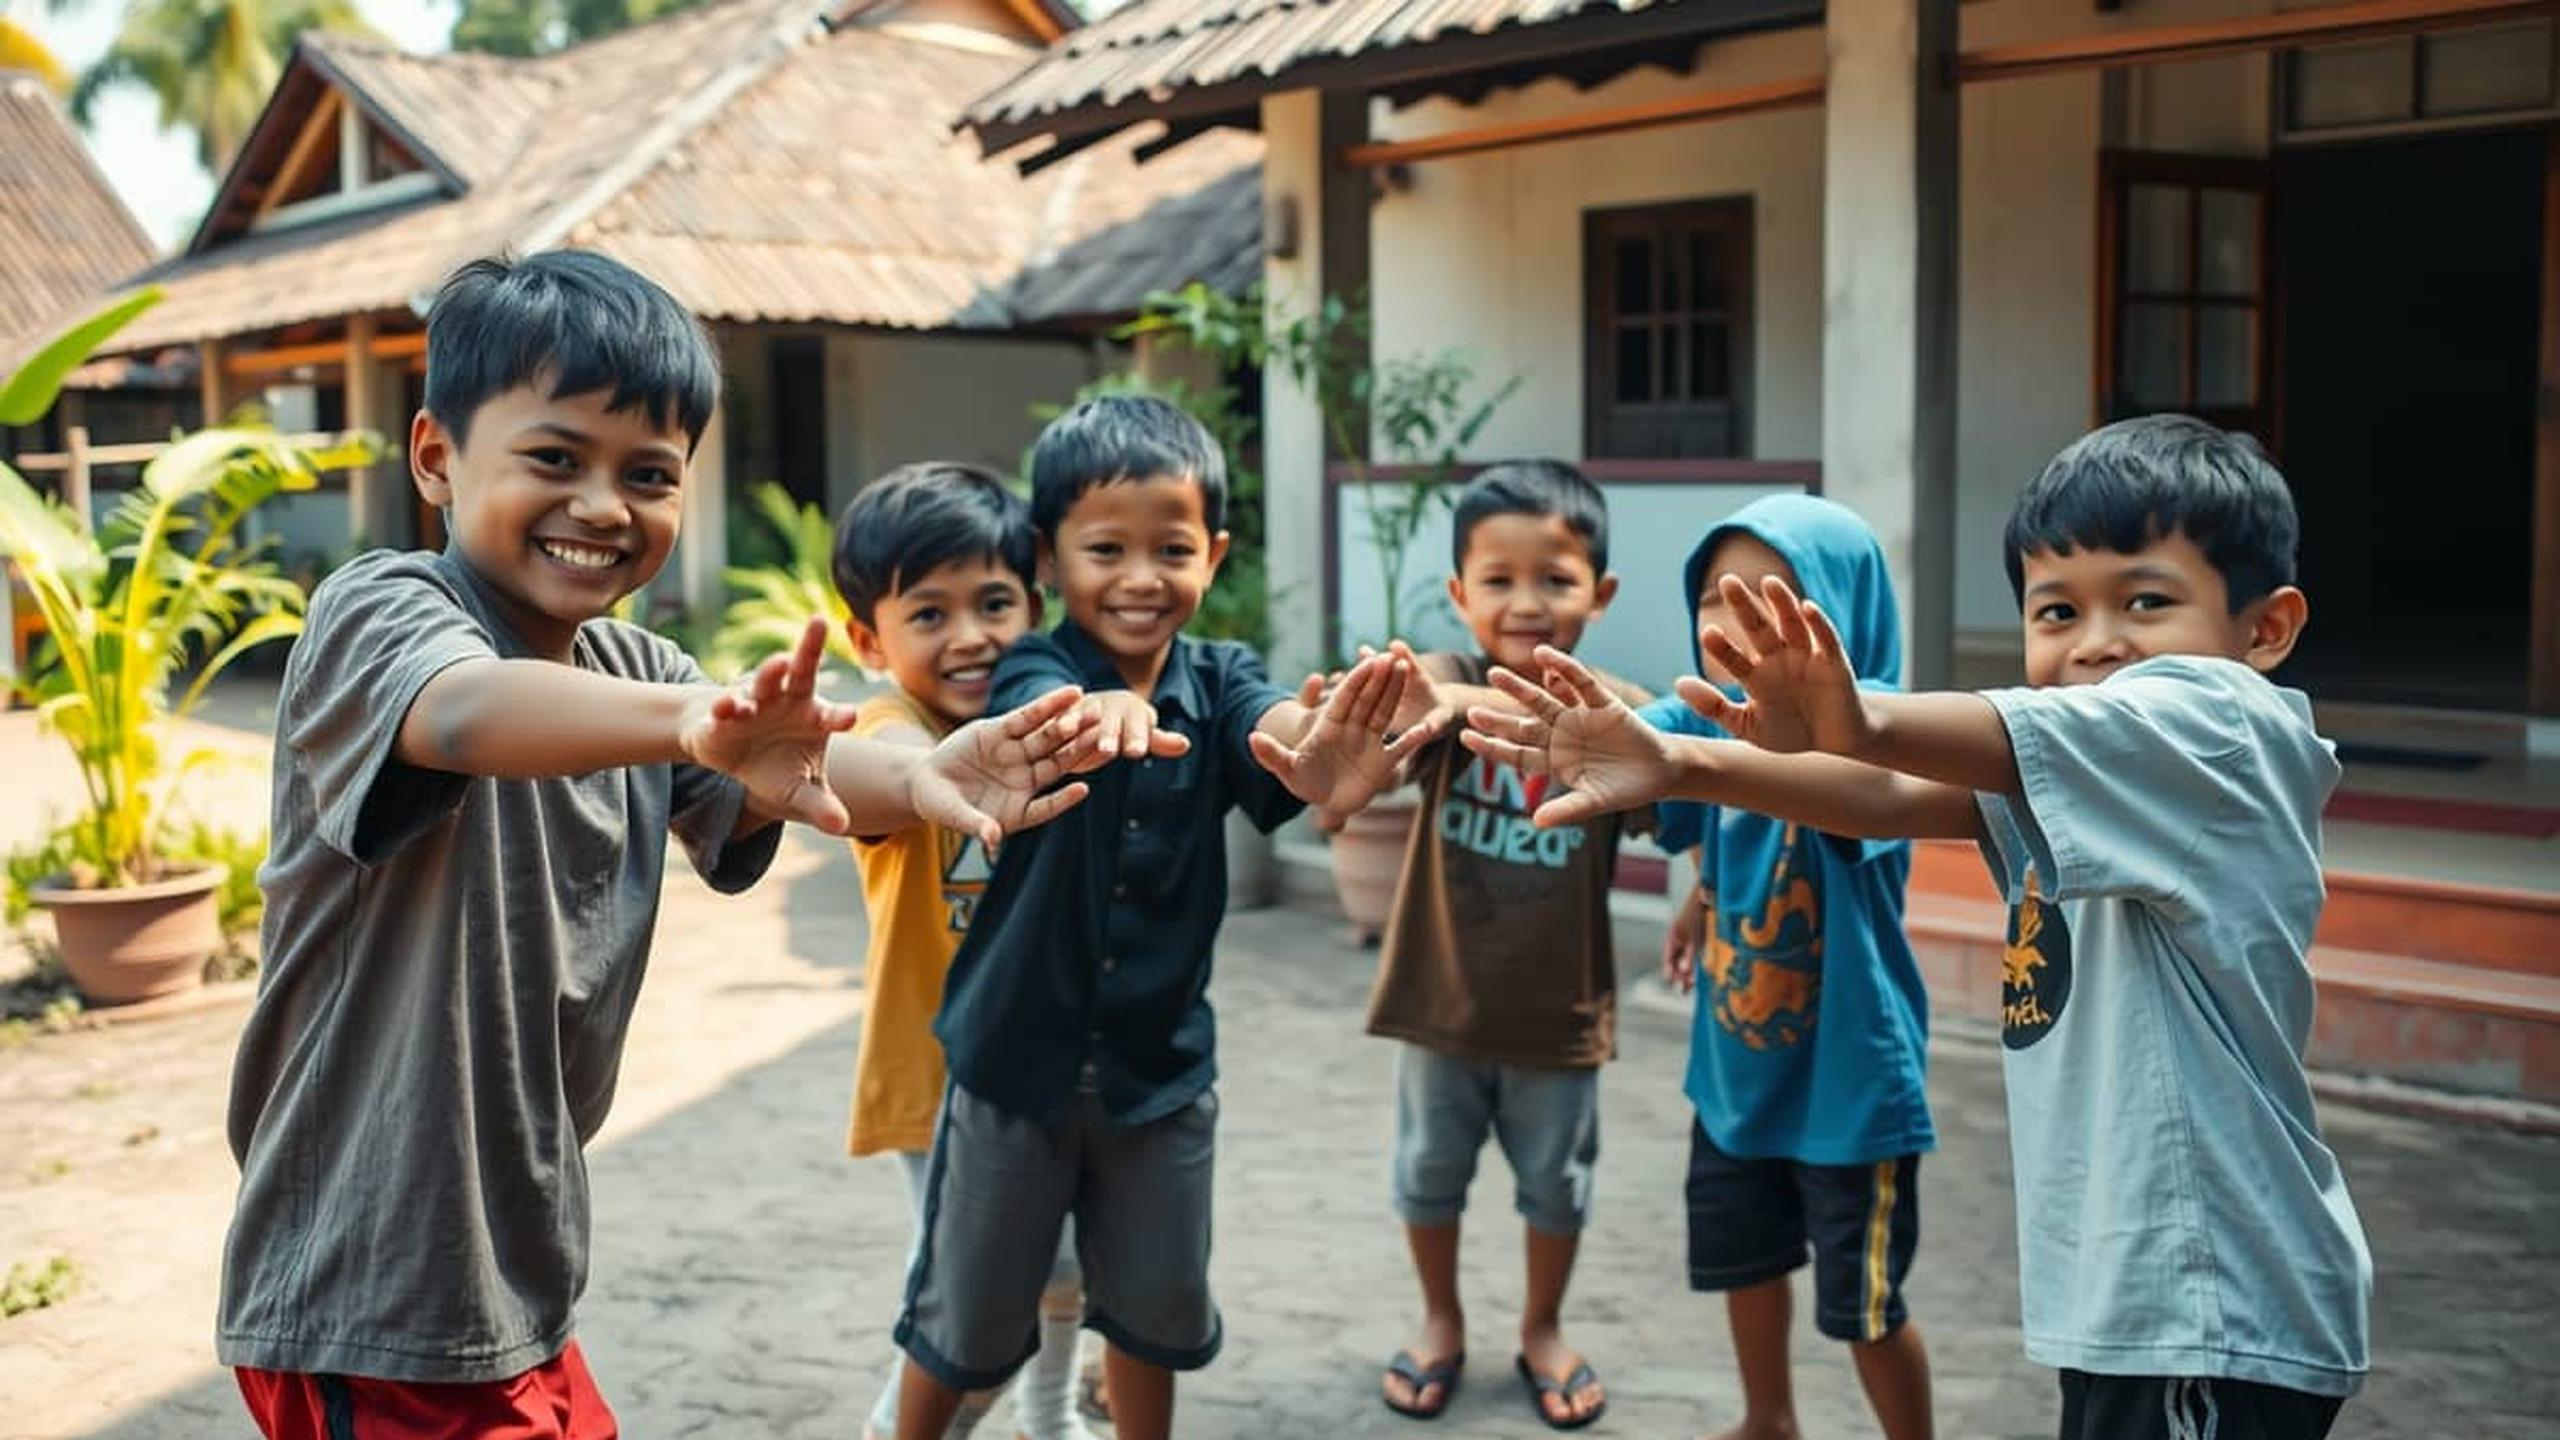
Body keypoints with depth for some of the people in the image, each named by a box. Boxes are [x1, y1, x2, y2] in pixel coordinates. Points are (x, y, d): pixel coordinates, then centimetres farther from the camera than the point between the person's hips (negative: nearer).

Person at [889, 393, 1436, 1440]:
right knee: (967, 1316, 15)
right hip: (1019, 1052, -2)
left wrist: (1324, 762, -57)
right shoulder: (1034, 671, -15)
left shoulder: (1218, 682, -8)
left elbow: (1275, 725, -31)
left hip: (1161, 1059, 2)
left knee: (1159, 1309, 19)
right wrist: (1097, 713, -65)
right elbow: (1043, 719, -39)